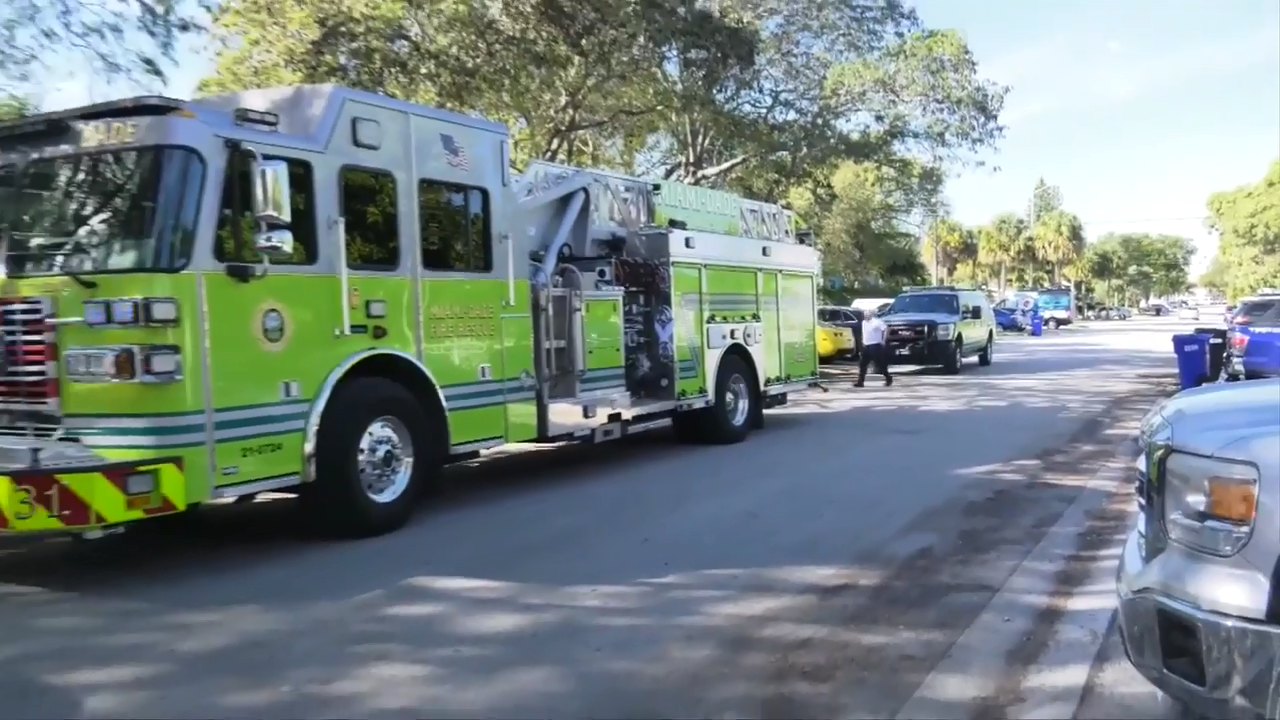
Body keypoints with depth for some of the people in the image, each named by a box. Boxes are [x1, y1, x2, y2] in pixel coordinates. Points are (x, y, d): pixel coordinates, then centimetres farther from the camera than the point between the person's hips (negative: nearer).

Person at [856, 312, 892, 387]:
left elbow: (886, 330, -17)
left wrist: (883, 341, -17)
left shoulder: (877, 322, -12)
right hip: (866, 346, 8)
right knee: (862, 364, 1)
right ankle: (860, 382, 3)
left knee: (880, 364, -1)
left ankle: (888, 378, 17)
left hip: (875, 346, -8)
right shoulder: (864, 322, 13)